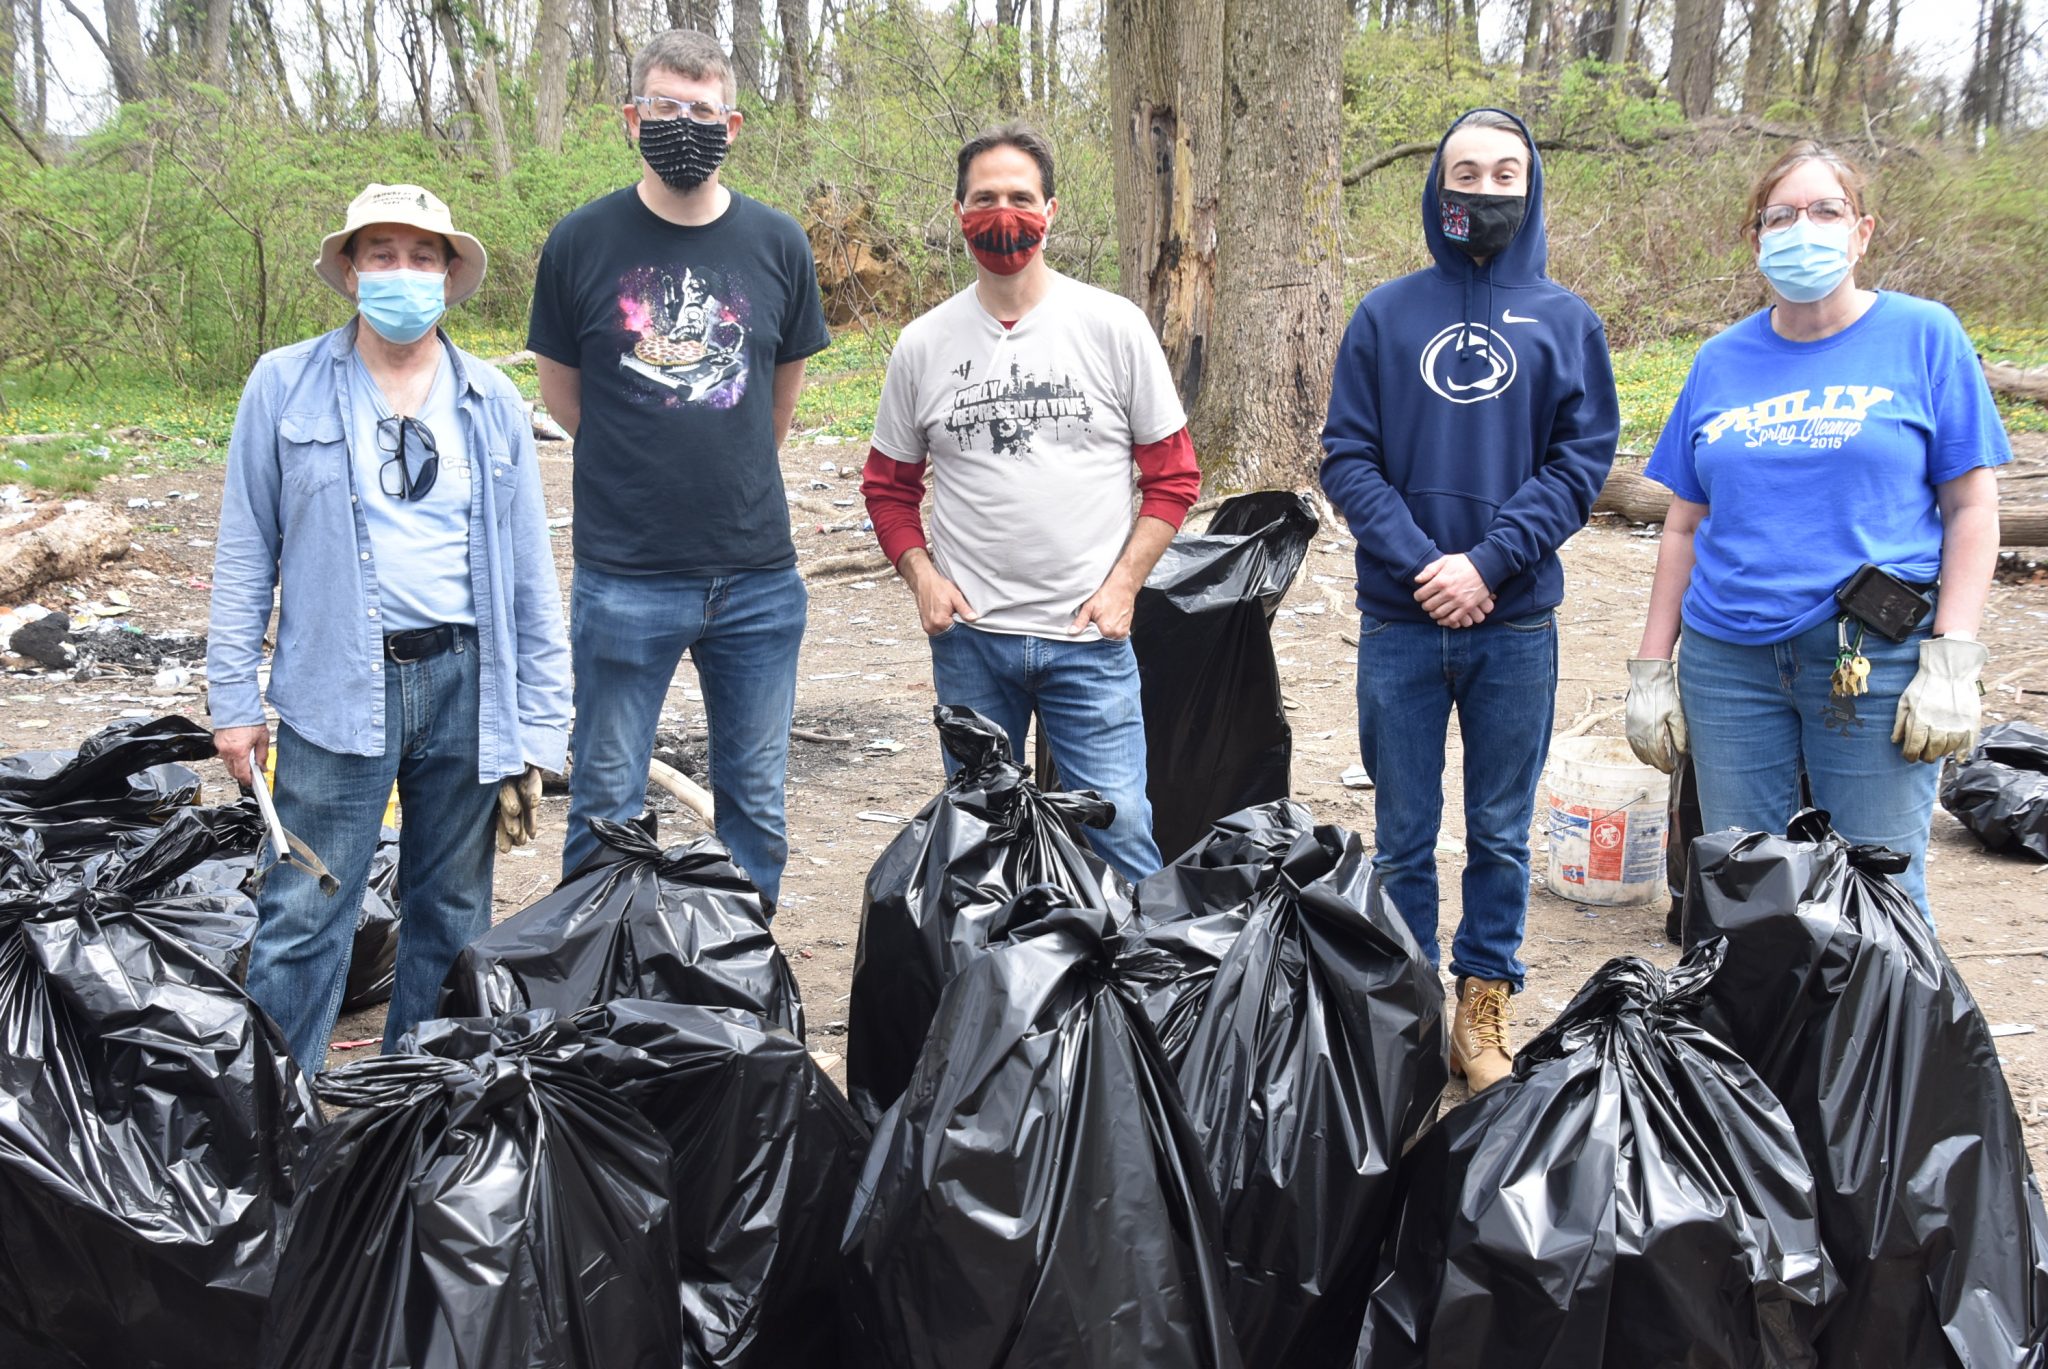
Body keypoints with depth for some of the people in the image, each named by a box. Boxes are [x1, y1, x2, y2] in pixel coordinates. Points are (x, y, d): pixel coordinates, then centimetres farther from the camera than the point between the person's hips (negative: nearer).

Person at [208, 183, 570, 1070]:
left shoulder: (492, 404, 7)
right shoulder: (285, 385, 2)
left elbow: (531, 577, 8)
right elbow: (246, 554, 4)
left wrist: (538, 730, 3)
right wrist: (234, 700, -1)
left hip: (465, 685, 3)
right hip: (336, 688, -2)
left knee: (452, 915, 12)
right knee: (303, 919, -3)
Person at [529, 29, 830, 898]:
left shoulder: (777, 244, 3)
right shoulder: (582, 241, -2)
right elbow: (559, 391, 9)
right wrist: (649, 469, 12)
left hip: (759, 575, 2)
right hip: (625, 577, -2)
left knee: (756, 803, 12)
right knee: (607, 807, 6)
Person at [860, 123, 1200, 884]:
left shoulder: (1113, 327, -1)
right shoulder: (923, 345, 4)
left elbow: (1172, 474, 3)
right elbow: (889, 484, 14)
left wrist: (1122, 584, -5)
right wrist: (921, 576, -1)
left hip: (1089, 638, -2)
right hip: (969, 637, 2)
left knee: (1119, 826, -2)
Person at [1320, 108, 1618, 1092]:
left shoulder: (1566, 322, 4)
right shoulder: (1386, 315, 4)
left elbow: (1582, 461, -2)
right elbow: (1346, 458, -1)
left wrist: (1488, 563, -14)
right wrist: (1421, 565, -14)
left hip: (1516, 625, 0)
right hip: (1399, 623, 0)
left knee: (1501, 835, 9)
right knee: (1402, 836, 8)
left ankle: (1484, 1009, 22)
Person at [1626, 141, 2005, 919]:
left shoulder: (1922, 337, 0)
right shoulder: (1723, 361, 10)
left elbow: (1971, 506, -1)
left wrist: (1951, 661, -10)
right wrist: (1651, 669, 9)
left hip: (1875, 659, -3)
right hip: (1729, 662, 3)